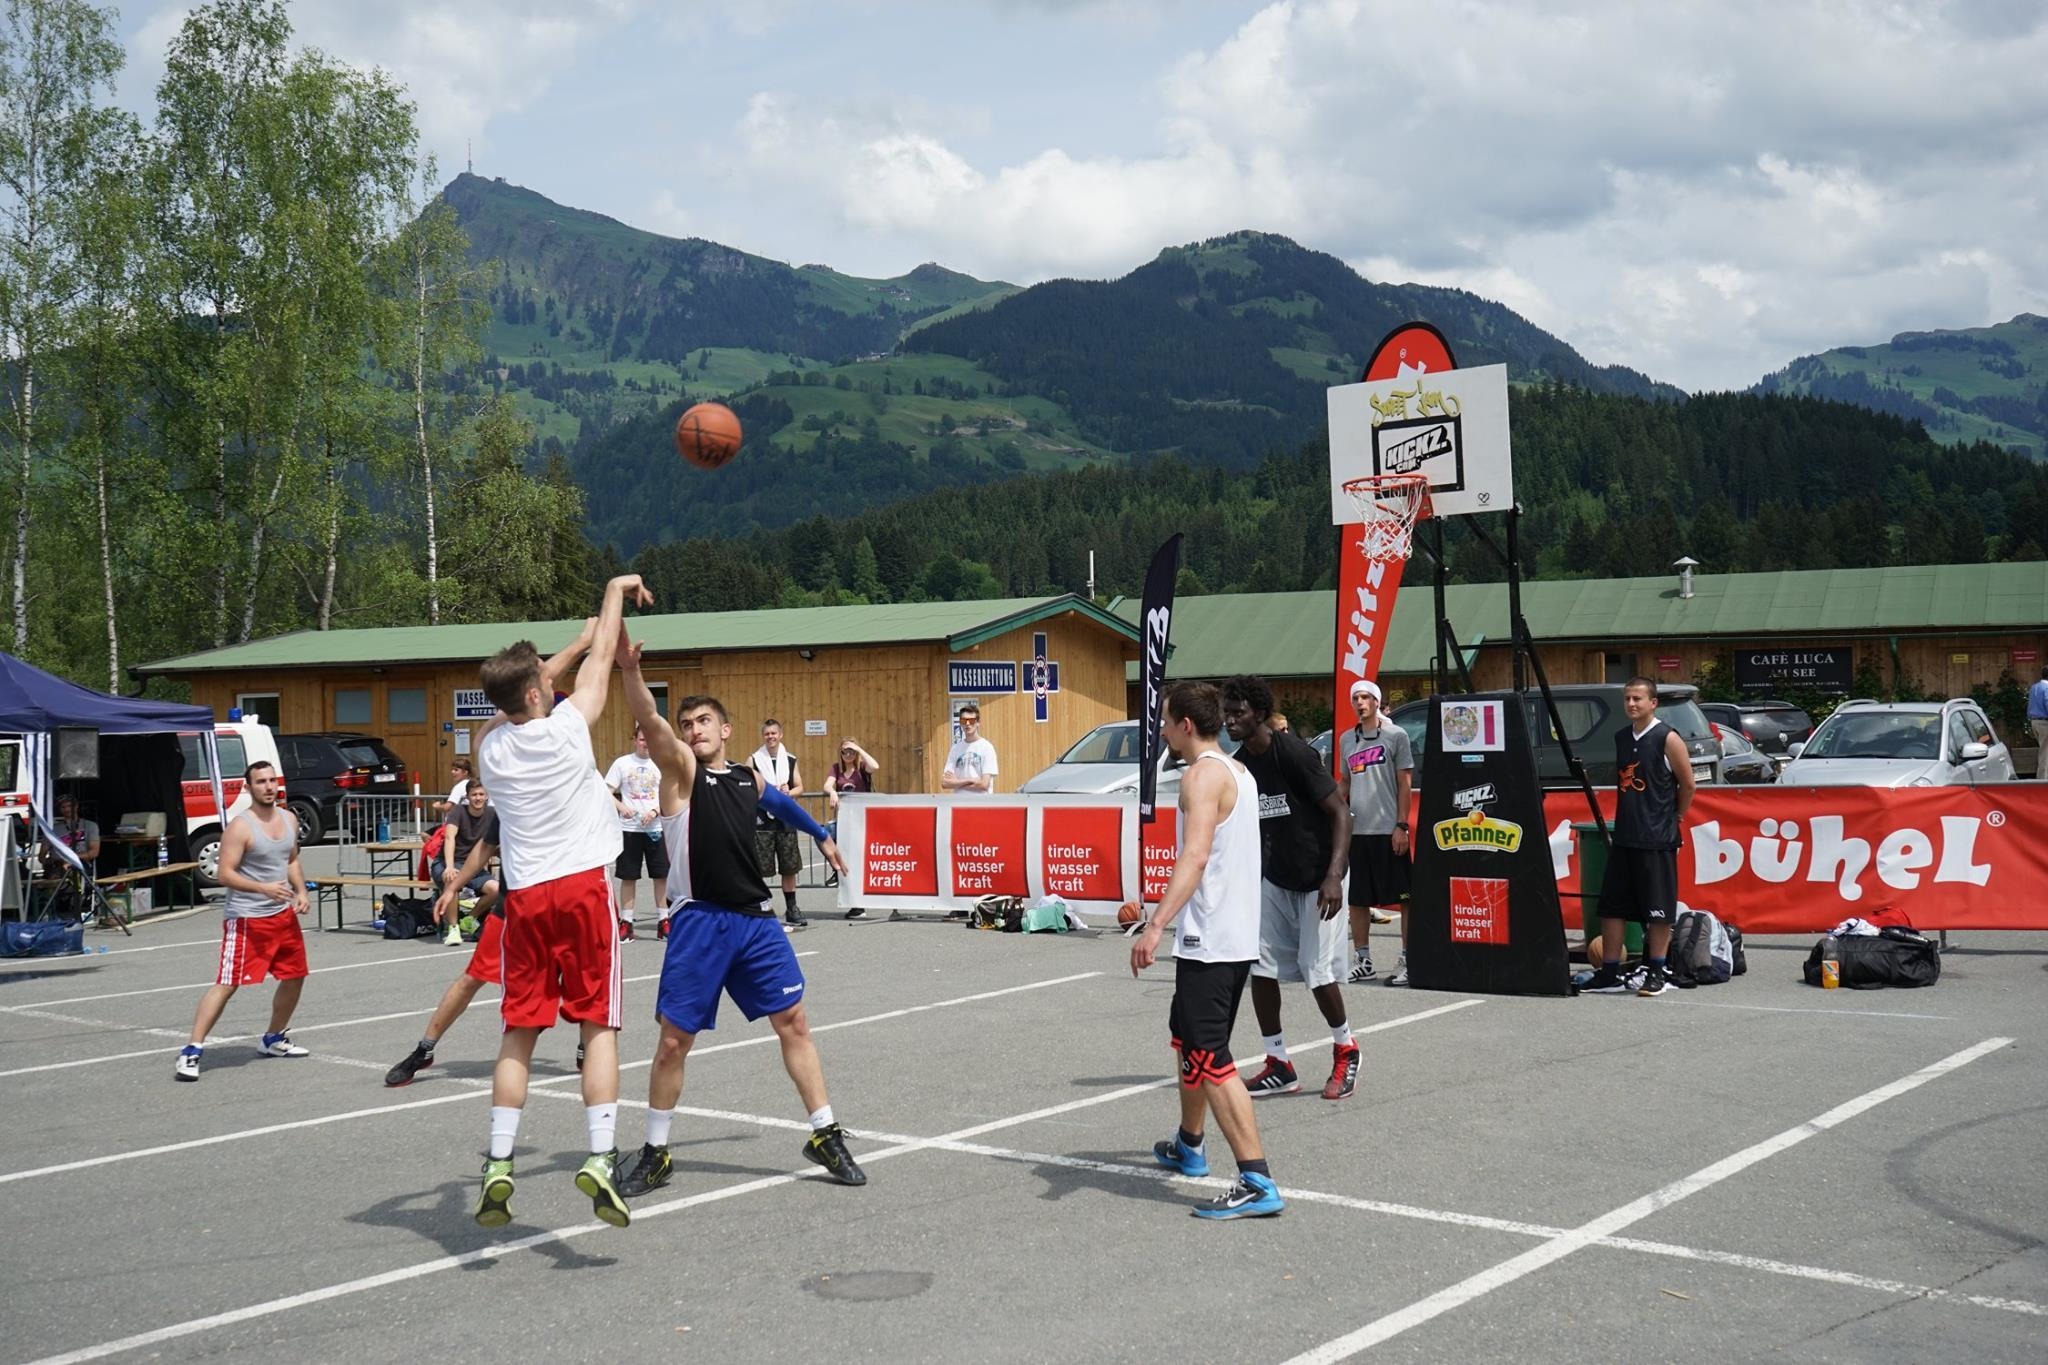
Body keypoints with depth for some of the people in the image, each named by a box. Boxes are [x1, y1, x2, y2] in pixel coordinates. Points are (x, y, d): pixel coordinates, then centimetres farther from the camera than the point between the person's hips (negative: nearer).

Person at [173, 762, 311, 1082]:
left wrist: (300, 892, 5)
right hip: (246, 918, -8)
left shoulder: (289, 820, 8)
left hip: (283, 914, 8)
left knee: (294, 977, 16)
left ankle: (274, 1039, 36)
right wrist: (263, 888, -30)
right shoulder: (240, 827, -15)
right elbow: (224, 874, -18)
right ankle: (191, 1052, -9)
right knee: (227, 984, -12)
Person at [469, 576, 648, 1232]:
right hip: (583, 887, -4)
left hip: (525, 895, 4)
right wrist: (616, 590, 23)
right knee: (598, 1026, 0)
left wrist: (576, 643, 37)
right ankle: (601, 1158, -9)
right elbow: (603, 659, 8)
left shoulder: (489, 746, 5)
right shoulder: (566, 727, -6)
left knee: (518, 1032, 8)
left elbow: (516, 699, 26)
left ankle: (498, 1165, 4)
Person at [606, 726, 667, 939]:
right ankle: (626, 922, 11)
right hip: (629, 828, -1)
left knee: (662, 875, 1)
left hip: (656, 828, 1)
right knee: (628, 877, 4)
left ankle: (664, 921, 10)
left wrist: (655, 811, -14)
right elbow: (607, 793, 1)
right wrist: (621, 807, -17)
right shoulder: (622, 763, 2)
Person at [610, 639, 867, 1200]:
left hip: (755, 918, 4)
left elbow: (782, 802, 36)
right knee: (674, 1039, 1)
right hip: (699, 921, -4)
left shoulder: (749, 779, 13)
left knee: (793, 1021, 5)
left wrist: (821, 836, 47)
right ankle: (655, 1154, 16)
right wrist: (629, 668, -37)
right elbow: (649, 719, -21)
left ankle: (825, 1136, 17)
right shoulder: (680, 769, -2)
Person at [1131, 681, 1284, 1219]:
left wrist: (1156, 924, -38)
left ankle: (1258, 1184, -13)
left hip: (1209, 942, -10)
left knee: (1211, 1060, -9)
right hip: (1239, 937, 10)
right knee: (1187, 1034, 25)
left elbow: (1194, 856, -29)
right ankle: (1188, 1147, 41)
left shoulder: (1203, 775, -15)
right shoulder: (1238, 771, 14)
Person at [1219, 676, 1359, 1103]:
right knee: (1260, 967, -1)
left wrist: (1333, 876, -28)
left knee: (1318, 972, -7)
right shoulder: (1240, 765, 2)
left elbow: (1340, 811, -20)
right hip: (1274, 880, 7)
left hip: (1318, 881, -7)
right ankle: (1280, 1066, 10)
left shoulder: (1294, 754, -20)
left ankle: (1346, 1051, 19)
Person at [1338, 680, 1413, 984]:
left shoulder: (1396, 735, -1)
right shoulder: (1346, 739, 13)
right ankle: (1362, 960, 19)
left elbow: (1405, 783, -3)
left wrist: (1401, 825, -9)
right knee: (1357, 899, 9)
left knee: (1404, 897, -1)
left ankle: (1408, 961, 5)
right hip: (1356, 831, 5)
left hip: (1388, 830, -5)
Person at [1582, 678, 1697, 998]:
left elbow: (1687, 784, -3)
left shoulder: (1668, 739, -8)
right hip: (1624, 837, 7)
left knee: (1658, 910, 0)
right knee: (1611, 906, 7)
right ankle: (1609, 974, 13)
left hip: (1657, 839, -7)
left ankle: (1656, 974, 10)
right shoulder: (1621, 738, 11)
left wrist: (1674, 819, 5)